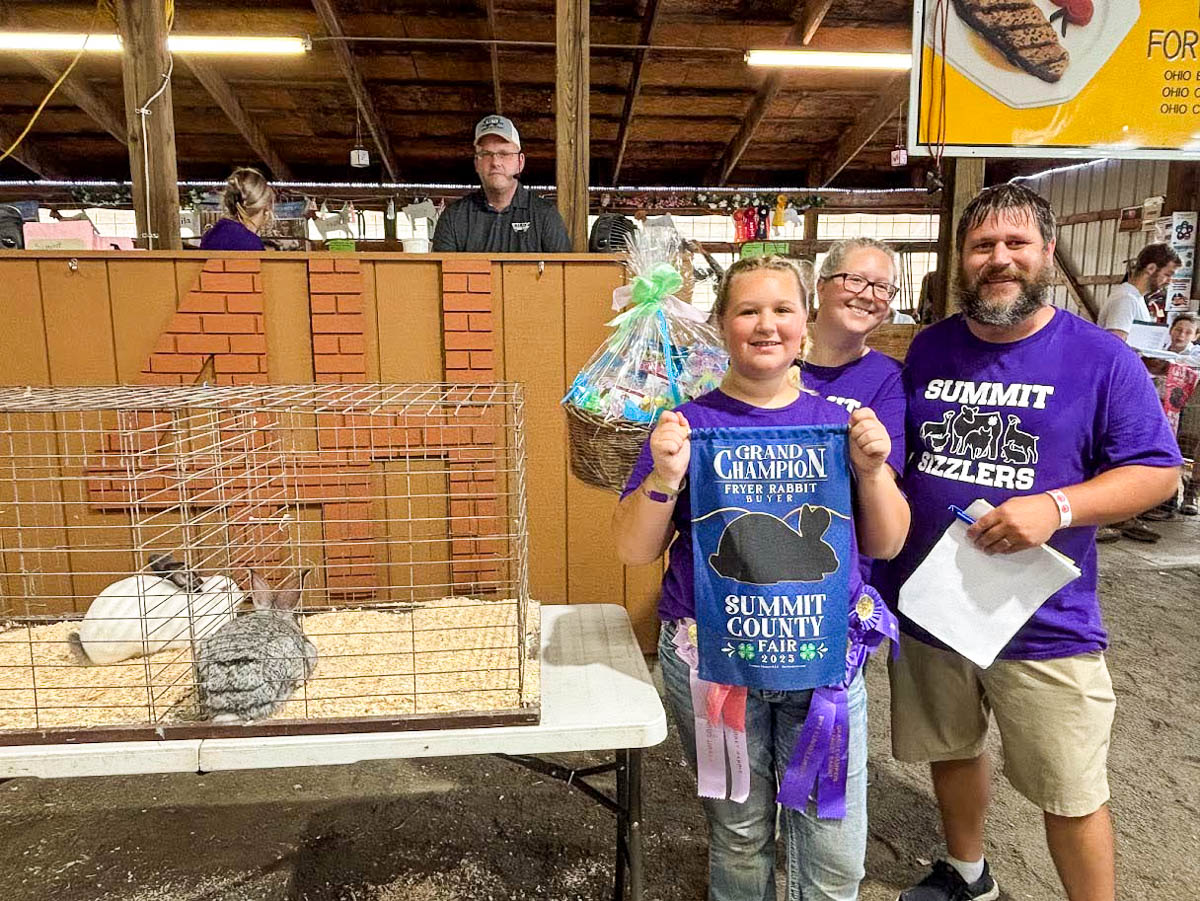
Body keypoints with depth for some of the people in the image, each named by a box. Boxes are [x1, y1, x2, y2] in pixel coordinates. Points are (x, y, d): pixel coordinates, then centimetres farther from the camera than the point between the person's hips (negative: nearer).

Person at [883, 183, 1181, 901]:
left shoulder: (1100, 357, -8)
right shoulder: (929, 349, 3)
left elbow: (1158, 470, -7)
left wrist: (1057, 506, -23)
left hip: (1045, 624, -3)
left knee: (1073, 795, 9)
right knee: (950, 751, 22)